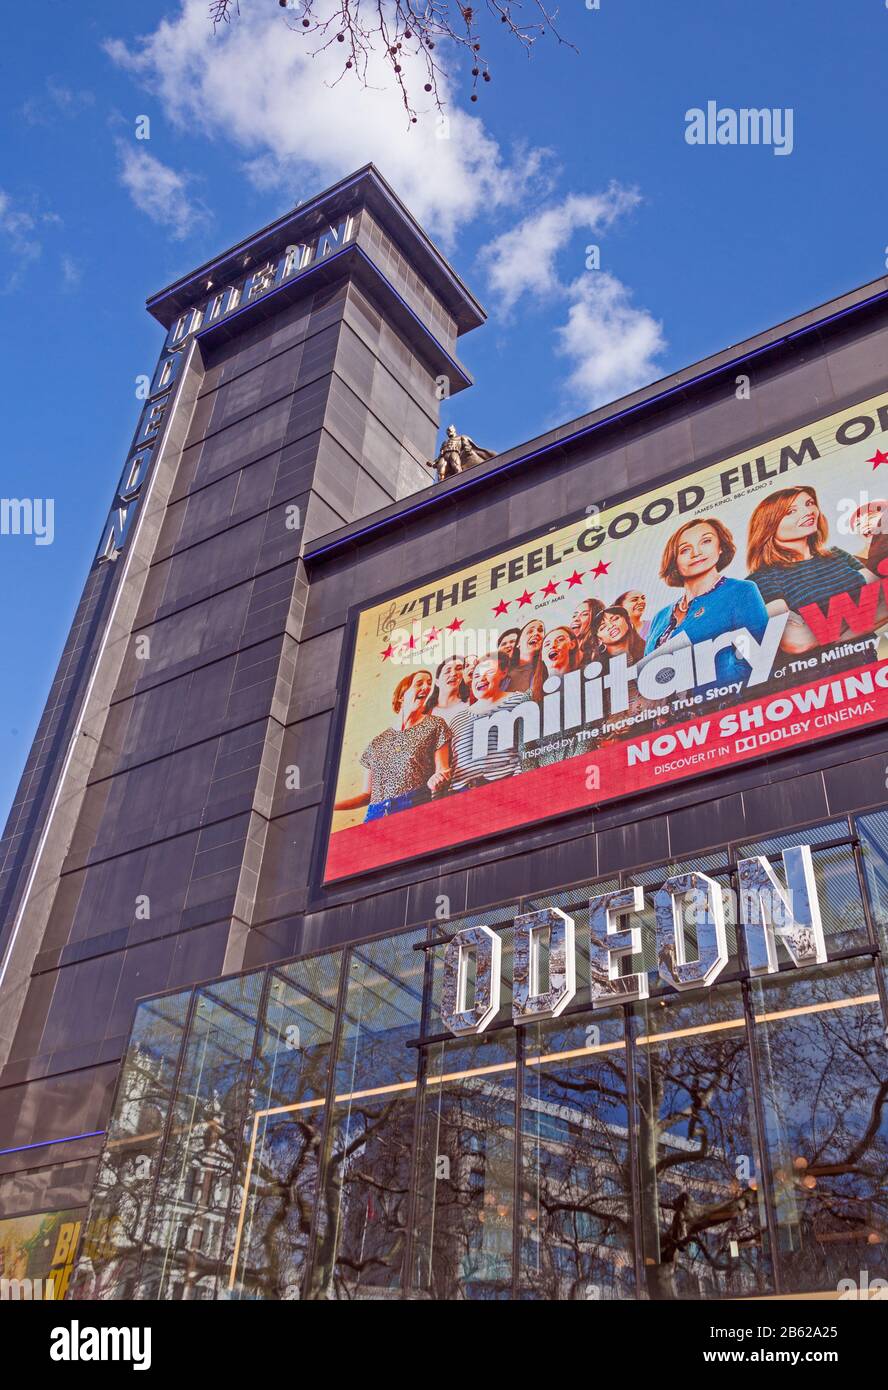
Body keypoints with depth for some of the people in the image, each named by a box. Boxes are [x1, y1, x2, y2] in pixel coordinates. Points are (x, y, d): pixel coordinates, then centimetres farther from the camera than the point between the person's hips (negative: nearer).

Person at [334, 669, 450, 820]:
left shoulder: (434, 725, 12)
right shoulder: (376, 743, 20)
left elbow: (442, 773, 5)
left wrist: (435, 781, -18)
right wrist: (328, 805, 10)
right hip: (376, 814, 4)